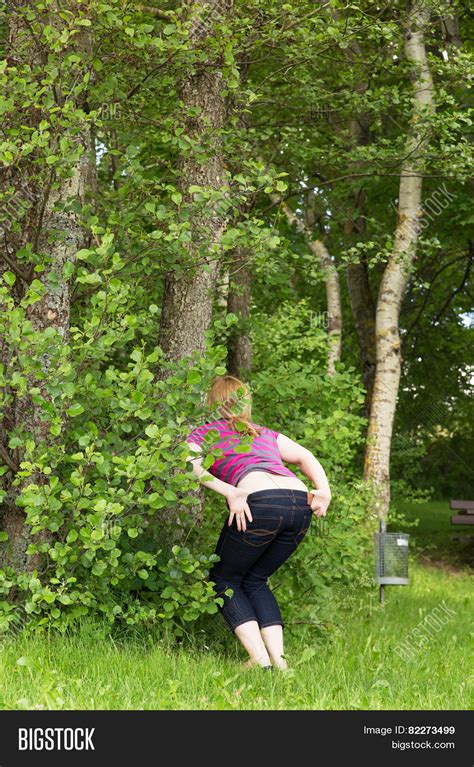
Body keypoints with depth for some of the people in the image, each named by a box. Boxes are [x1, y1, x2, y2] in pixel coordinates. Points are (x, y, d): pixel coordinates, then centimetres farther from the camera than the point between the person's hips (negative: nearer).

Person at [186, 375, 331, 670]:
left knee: (224, 580, 16)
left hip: (260, 502, -5)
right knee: (255, 581, 24)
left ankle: (260, 658, 0)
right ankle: (279, 657, 8)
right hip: (300, 502, 5)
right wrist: (324, 491, 9)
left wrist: (231, 493, -12)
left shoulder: (202, 434, 21)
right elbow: (305, 457, 24)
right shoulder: (266, 434, 34)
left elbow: (193, 468, 0)